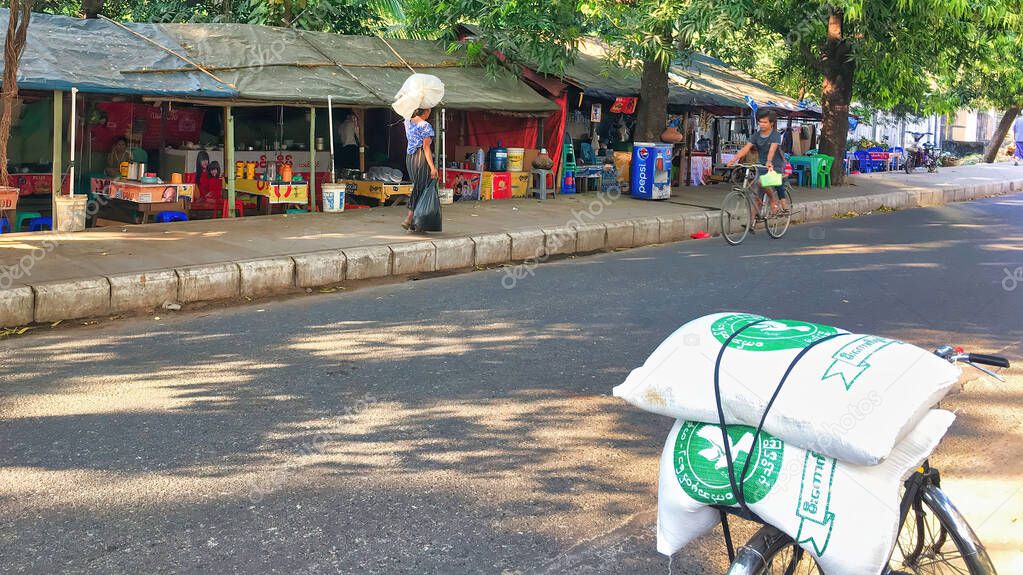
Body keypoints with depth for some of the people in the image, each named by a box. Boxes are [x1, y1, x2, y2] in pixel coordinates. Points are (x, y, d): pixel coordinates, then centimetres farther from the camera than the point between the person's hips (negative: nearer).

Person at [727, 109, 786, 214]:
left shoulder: (775, 135, -12)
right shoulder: (756, 135, 1)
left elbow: (772, 149, -31)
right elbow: (746, 148, -11)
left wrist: (769, 162, -50)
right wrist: (734, 160, -27)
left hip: (775, 167, -5)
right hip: (762, 167, 5)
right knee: (756, 195, 2)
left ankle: (774, 199, -6)